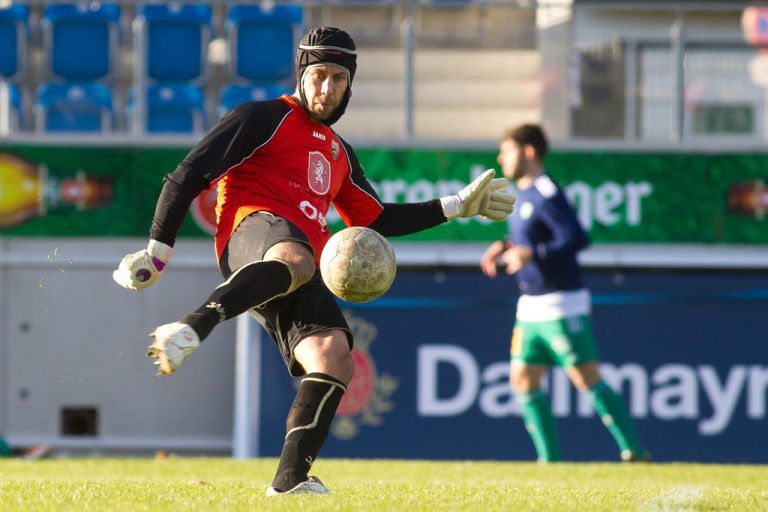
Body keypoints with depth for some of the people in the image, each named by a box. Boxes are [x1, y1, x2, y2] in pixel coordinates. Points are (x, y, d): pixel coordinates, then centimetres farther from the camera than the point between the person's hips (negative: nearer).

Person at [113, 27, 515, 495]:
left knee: (334, 358, -20)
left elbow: (378, 220, 41)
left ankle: (291, 479, -24)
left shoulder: (339, 152, 33)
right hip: (254, 230, -7)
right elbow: (190, 175, 5)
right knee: (295, 260, -44)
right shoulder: (264, 118, 10)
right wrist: (158, 250, -2)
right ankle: (191, 329, -63)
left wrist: (457, 206, 37)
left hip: (303, 271, 7)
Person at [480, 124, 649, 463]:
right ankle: (549, 458, 10)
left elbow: (577, 238, -25)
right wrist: (504, 248, 8)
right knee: (523, 380, 6)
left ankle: (633, 450, -6)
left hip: (562, 305, -10)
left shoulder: (546, 193, -16)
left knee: (586, 379, -9)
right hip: (531, 308, 10)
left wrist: (532, 254, -29)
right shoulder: (522, 195, 13)